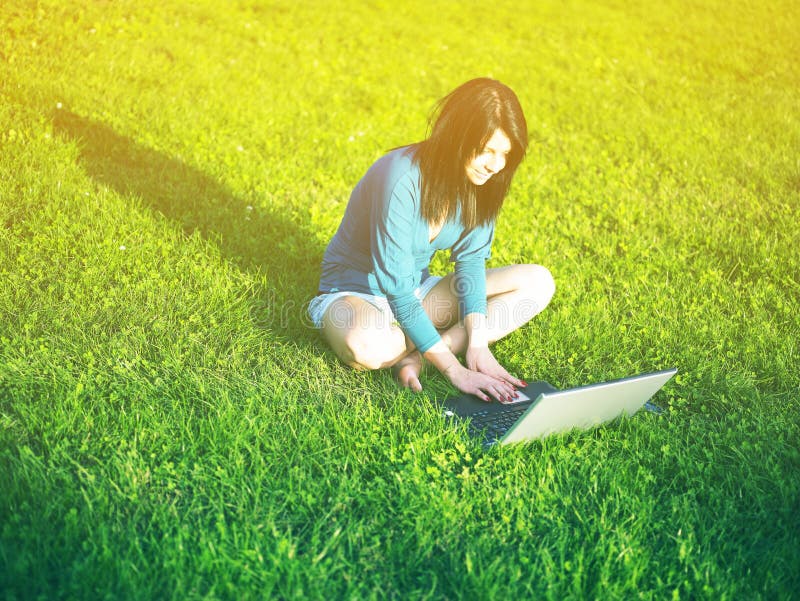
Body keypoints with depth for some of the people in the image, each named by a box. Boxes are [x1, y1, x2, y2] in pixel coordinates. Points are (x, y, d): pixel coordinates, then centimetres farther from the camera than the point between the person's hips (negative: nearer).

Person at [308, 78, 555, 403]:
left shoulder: (480, 180, -9)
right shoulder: (402, 178, -30)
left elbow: (470, 260, -6)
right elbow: (397, 290, -30)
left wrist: (477, 344, -20)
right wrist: (455, 370, -33)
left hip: (418, 289, 7)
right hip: (357, 290, -7)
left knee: (538, 283, -9)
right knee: (368, 347, -44)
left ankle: (417, 355, -19)